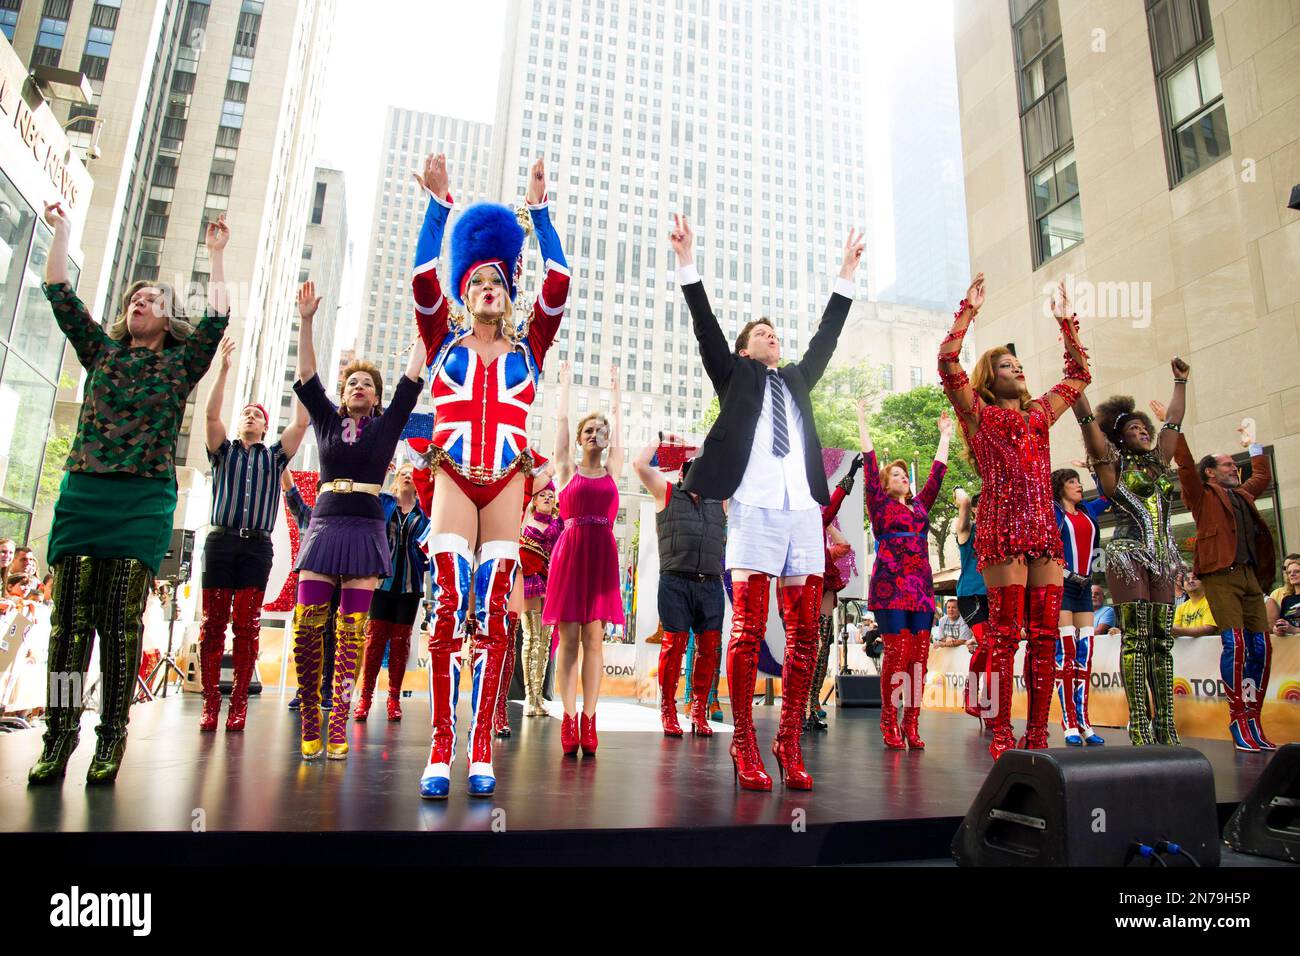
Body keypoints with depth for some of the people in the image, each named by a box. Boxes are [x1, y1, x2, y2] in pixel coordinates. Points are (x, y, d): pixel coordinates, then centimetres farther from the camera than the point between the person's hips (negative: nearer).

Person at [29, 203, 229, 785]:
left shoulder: (182, 361, 12)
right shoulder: (101, 350, 19)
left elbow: (218, 317, 0)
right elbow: (59, 295, 15)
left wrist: (216, 254, 2)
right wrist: (61, 232, 13)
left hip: (144, 501, -3)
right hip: (83, 494, 3)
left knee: (121, 621, -5)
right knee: (70, 617, -2)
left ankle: (111, 741, 0)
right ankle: (58, 736, 3)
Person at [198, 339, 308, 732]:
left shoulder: (274, 456, 16)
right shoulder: (224, 451, 16)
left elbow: (301, 423, 6)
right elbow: (211, 415, 1)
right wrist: (223, 370, -5)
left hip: (257, 545, 0)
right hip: (221, 540, 0)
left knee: (246, 626, -3)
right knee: (212, 624, -3)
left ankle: (238, 703, 0)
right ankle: (210, 703, 0)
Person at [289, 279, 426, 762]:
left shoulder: (386, 424, 10)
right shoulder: (327, 419, 15)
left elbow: (412, 378, 7)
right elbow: (306, 374, 8)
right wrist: (306, 321, 0)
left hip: (366, 531, -2)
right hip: (324, 527, 2)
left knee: (350, 630, -3)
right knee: (307, 624, -7)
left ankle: (338, 726, -1)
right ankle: (310, 717, 7)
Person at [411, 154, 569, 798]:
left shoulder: (527, 346, 15)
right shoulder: (445, 341, 14)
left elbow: (558, 282, 6)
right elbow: (422, 278, 1)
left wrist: (538, 210, 8)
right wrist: (437, 204, 1)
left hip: (506, 485, 1)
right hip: (454, 483, -1)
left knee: (492, 618, -1)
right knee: (448, 611, -7)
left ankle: (481, 750, 4)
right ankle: (440, 751, -1)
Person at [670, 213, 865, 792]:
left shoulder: (797, 378, 30)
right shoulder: (735, 373, 19)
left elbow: (827, 335, 30)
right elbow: (705, 327, 10)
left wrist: (846, 273, 32)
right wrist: (687, 262, 5)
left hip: (803, 507, 5)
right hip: (754, 505, -4)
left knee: (804, 632, 0)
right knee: (748, 629, -8)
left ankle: (790, 745, 7)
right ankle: (744, 745, -1)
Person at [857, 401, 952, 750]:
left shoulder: (919, 506, 20)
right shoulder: (880, 504, 6)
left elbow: (937, 473, 25)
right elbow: (869, 464, 2)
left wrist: (945, 436, 30)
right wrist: (862, 423, 2)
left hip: (921, 587, 5)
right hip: (890, 586, -5)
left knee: (919, 655, 1)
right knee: (896, 653, -9)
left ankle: (911, 725, 7)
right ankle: (889, 724, 0)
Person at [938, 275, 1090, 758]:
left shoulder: (1040, 413, 25)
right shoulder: (979, 413, 9)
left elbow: (1079, 374, 36)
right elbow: (948, 363, -3)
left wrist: (1066, 322, 31)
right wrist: (968, 310, 0)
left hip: (1044, 528, 6)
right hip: (1002, 527, -6)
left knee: (1046, 635, 1)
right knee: (1005, 634, -9)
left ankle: (1037, 735, 6)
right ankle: (1002, 737, -5)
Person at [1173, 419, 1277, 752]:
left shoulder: (1242, 495, 26)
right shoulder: (1202, 495, 8)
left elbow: (1263, 476, 43)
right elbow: (1185, 465, -4)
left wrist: (1253, 444, 44)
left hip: (1249, 575, 7)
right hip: (1220, 574, -7)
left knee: (1261, 645, 0)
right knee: (1235, 643, -15)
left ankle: (1254, 719, 7)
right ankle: (1238, 719, -9)